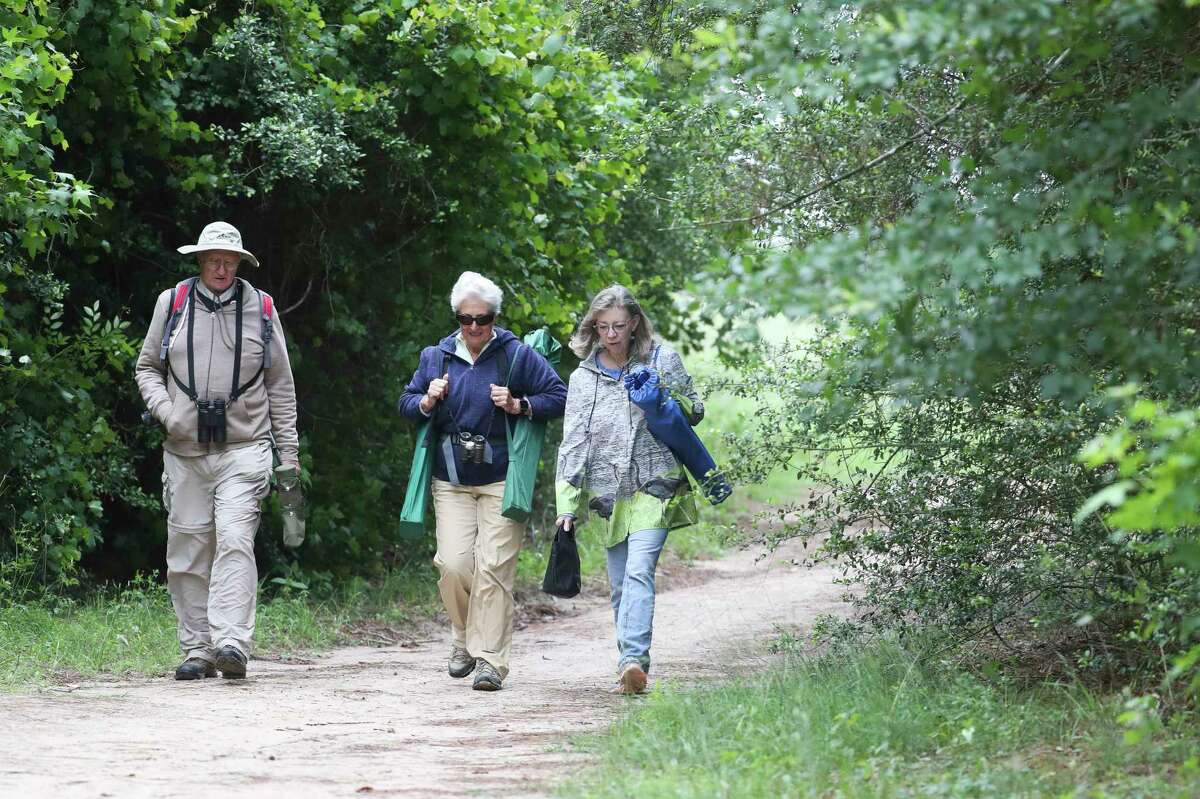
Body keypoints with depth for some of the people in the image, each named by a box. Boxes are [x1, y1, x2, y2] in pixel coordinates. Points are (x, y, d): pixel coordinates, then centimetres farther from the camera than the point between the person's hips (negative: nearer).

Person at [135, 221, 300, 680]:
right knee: (189, 550, 1)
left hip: (243, 447, -2)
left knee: (234, 539, -17)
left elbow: (280, 384, 13)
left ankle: (232, 643, -24)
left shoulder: (261, 309, 9)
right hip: (185, 449, 2)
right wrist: (164, 410, -2)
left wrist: (289, 451, 9)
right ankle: (197, 650, 6)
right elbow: (147, 367, 18)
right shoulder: (172, 304, 9)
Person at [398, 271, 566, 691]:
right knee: (453, 564, -10)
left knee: (493, 567, -10)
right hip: (451, 482, 3)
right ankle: (465, 640, 15)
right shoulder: (436, 357, 11)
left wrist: (518, 405, -13)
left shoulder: (518, 355, 1)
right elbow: (406, 403, 19)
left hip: (502, 481, -3)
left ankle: (489, 660, -7)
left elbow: (558, 397, 2)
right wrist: (427, 402, -3)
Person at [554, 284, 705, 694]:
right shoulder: (583, 378, 9)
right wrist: (568, 506, 1)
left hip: (654, 485, -3)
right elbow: (572, 445, 8)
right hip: (608, 492, 3)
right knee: (620, 585, 5)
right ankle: (632, 670, 13)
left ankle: (633, 660, -31)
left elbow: (695, 412, 11)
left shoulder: (661, 359, 4)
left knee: (639, 571, -20)